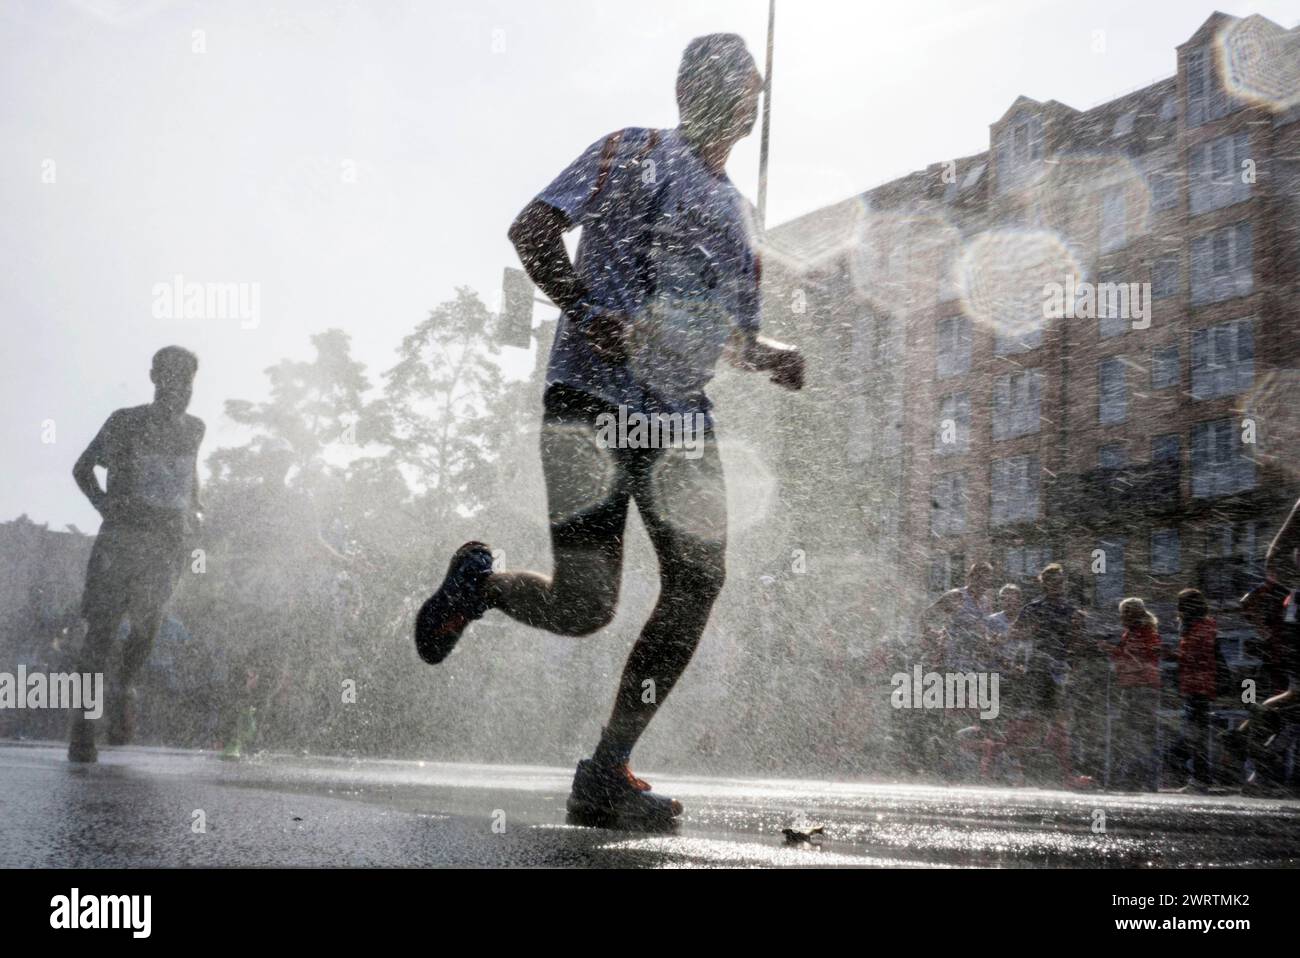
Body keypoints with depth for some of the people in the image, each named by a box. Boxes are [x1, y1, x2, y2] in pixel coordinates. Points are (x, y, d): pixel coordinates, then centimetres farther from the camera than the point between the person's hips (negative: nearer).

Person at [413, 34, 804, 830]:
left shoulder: (739, 214, 24)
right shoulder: (636, 154, 4)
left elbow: (733, 336, 31)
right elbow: (532, 229, -7)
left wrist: (774, 358, 8)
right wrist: (586, 311, -22)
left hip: (684, 421, 6)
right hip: (592, 403, -6)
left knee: (699, 584, -10)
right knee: (584, 607, -13)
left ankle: (607, 774, 1)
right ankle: (478, 583, 21)